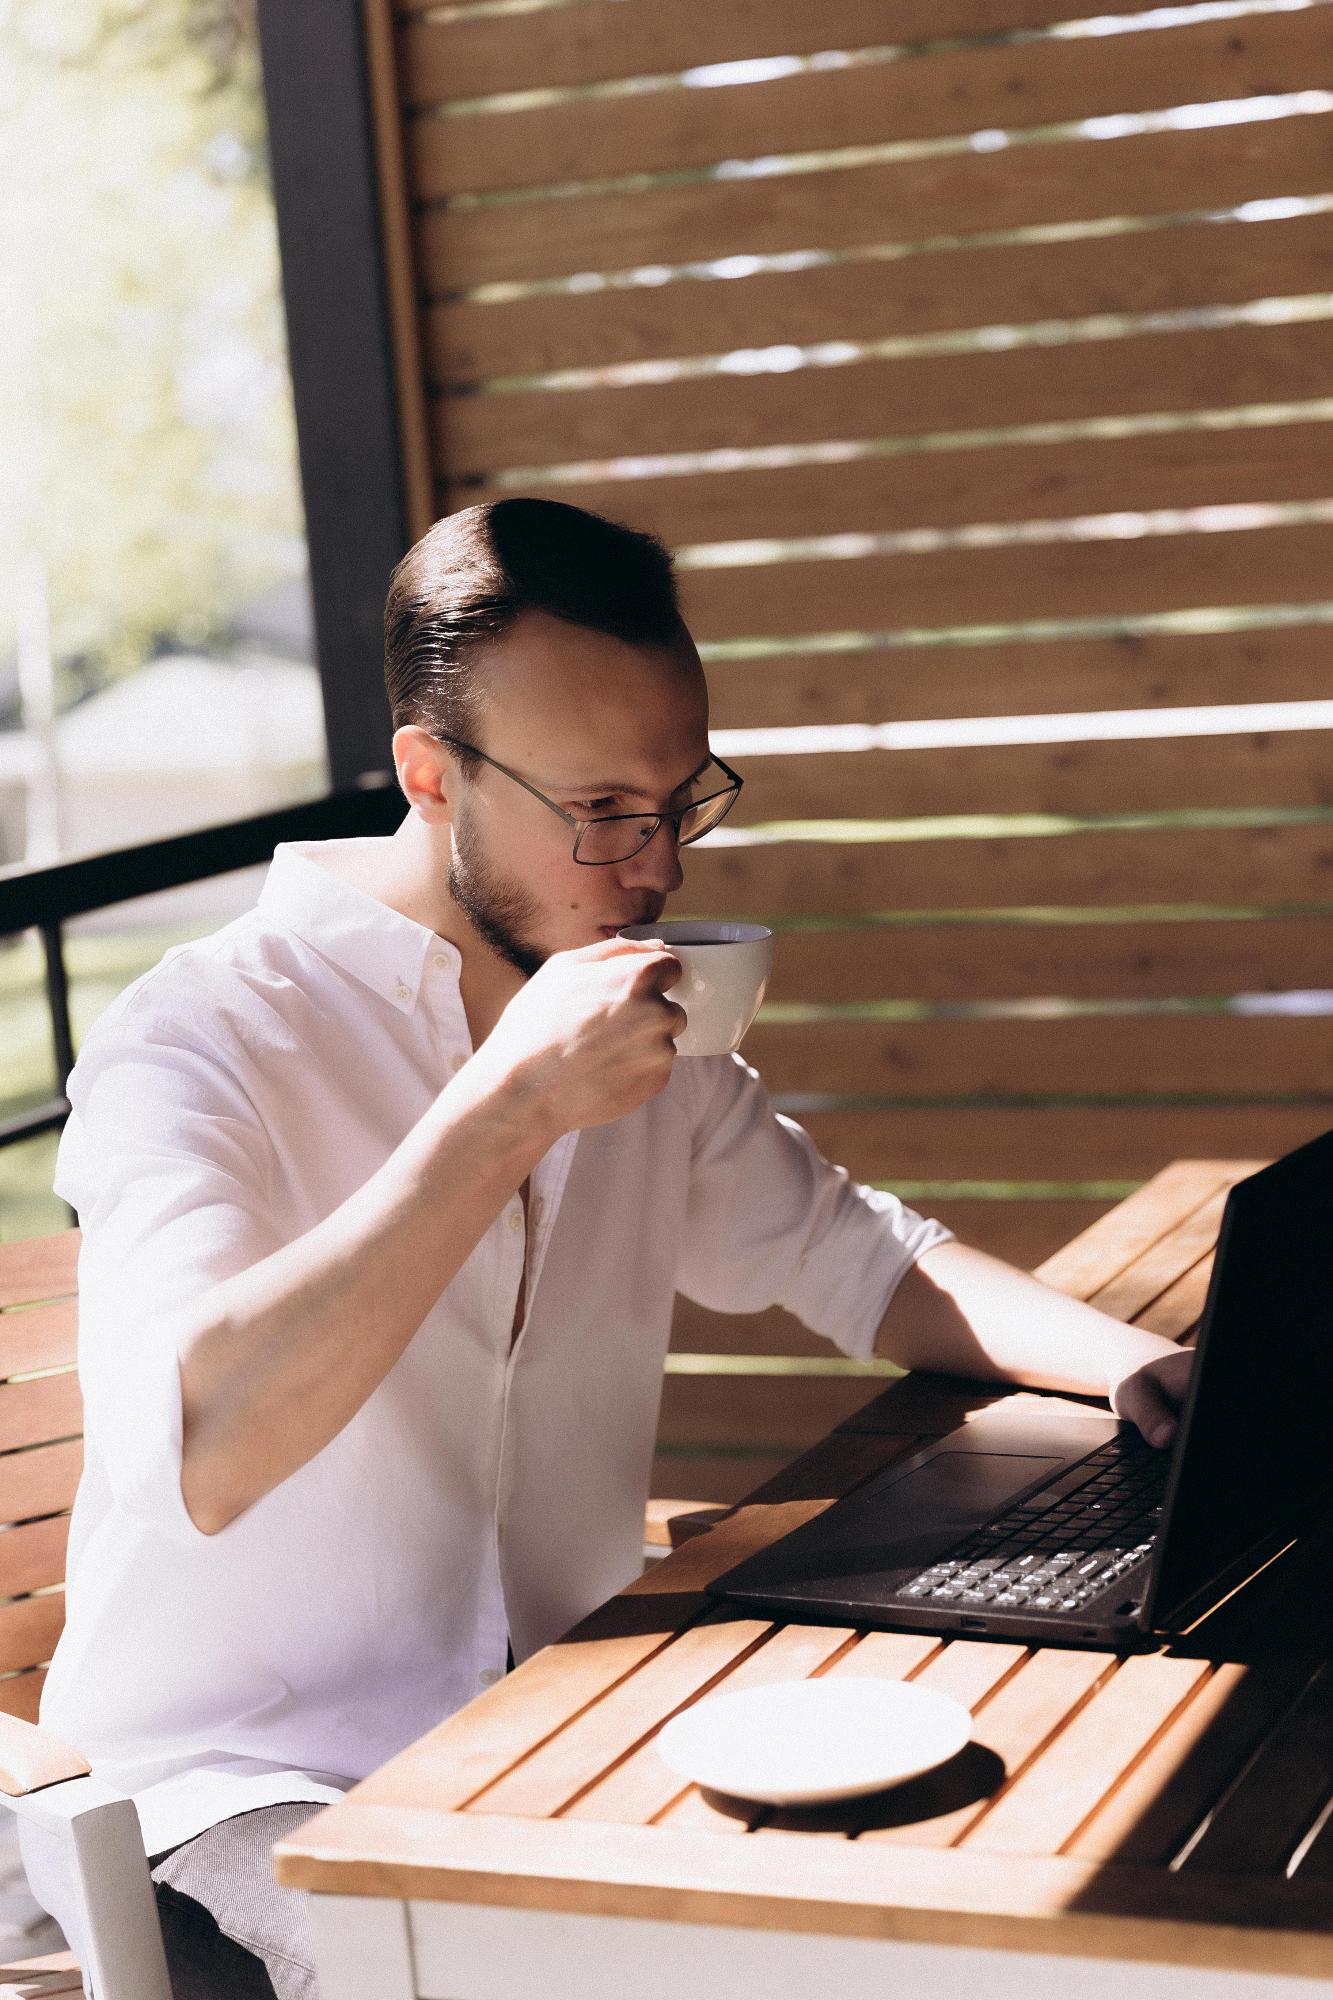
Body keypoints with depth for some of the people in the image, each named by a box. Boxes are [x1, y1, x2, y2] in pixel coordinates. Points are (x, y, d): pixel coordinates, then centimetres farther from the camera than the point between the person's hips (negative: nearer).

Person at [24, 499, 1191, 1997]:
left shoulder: (643, 1038, 7)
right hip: (247, 1788, -6)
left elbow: (864, 1263, 15)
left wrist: (1135, 1364, -4)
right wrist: (510, 1104, -31)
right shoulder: (197, 1044, -16)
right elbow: (192, 1454, -32)